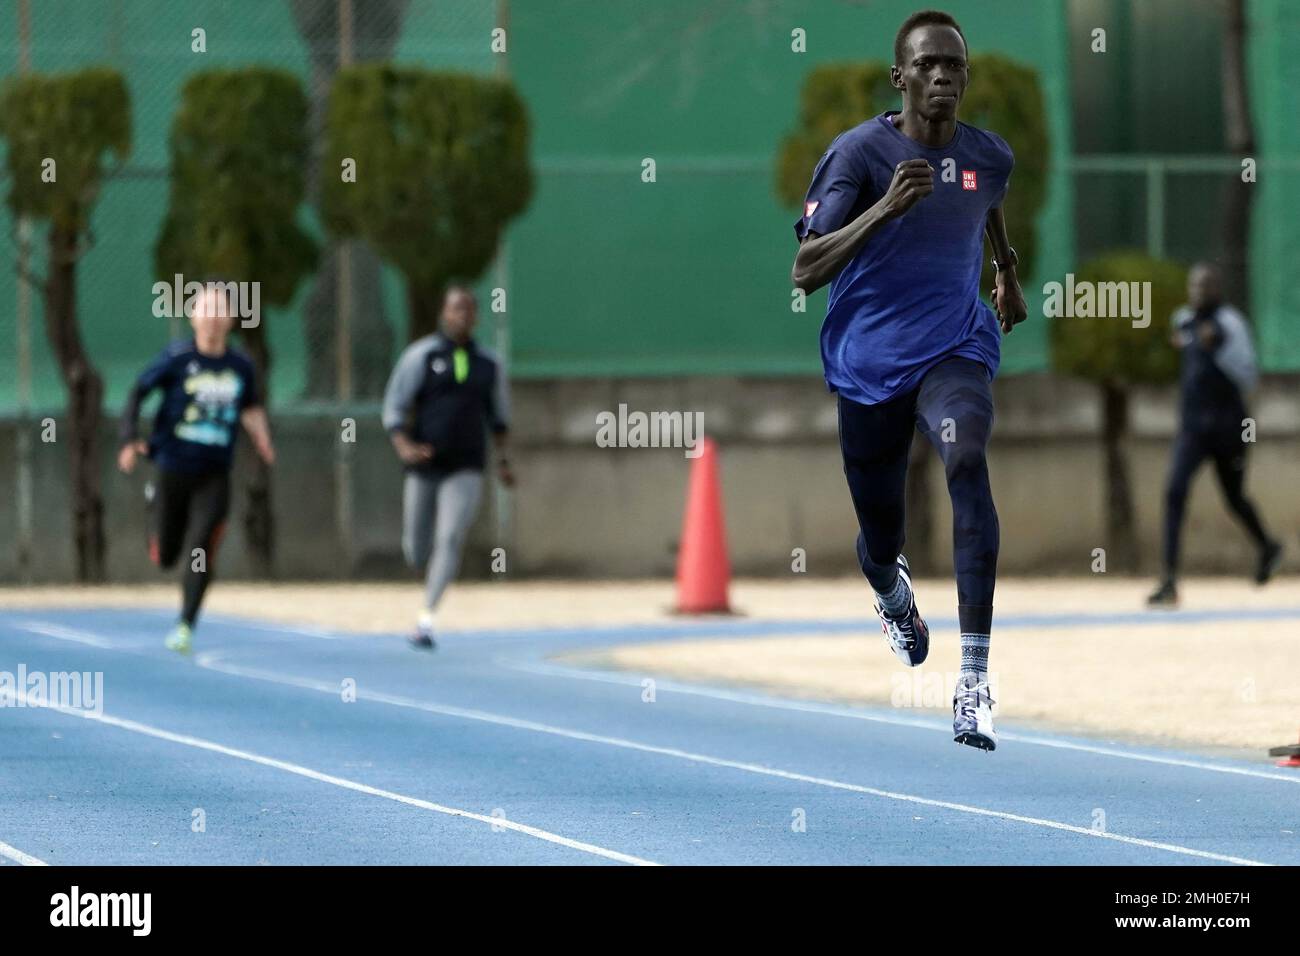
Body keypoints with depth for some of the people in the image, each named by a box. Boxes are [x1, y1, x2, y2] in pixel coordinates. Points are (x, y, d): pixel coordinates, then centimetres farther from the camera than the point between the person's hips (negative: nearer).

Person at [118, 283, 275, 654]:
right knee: (165, 557, 10)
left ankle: (186, 625, -7)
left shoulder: (240, 366, 2)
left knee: (201, 550, -14)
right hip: (173, 470, -1)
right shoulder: (177, 358, -8)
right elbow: (138, 393, -1)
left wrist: (261, 439, 3)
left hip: (214, 477, 1)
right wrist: (129, 440, -12)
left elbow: (251, 407, 20)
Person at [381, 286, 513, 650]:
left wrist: (502, 459, 11)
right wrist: (404, 448, -24)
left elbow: (497, 413, 21)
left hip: (466, 470, 0)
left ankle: (427, 620, -23)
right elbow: (394, 408, -6)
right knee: (417, 552, 8)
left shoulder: (487, 363, 6)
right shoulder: (421, 355, -4)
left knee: (450, 541, -21)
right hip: (425, 467, 0)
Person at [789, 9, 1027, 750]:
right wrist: (886, 208, -31)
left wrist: (1009, 270, 41)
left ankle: (976, 679, -37)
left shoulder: (990, 155, 2)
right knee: (880, 540, 10)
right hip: (868, 362, -1)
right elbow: (804, 273, -20)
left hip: (954, 350, 1)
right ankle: (892, 591, 55)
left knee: (967, 464, -31)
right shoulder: (860, 153, -12)